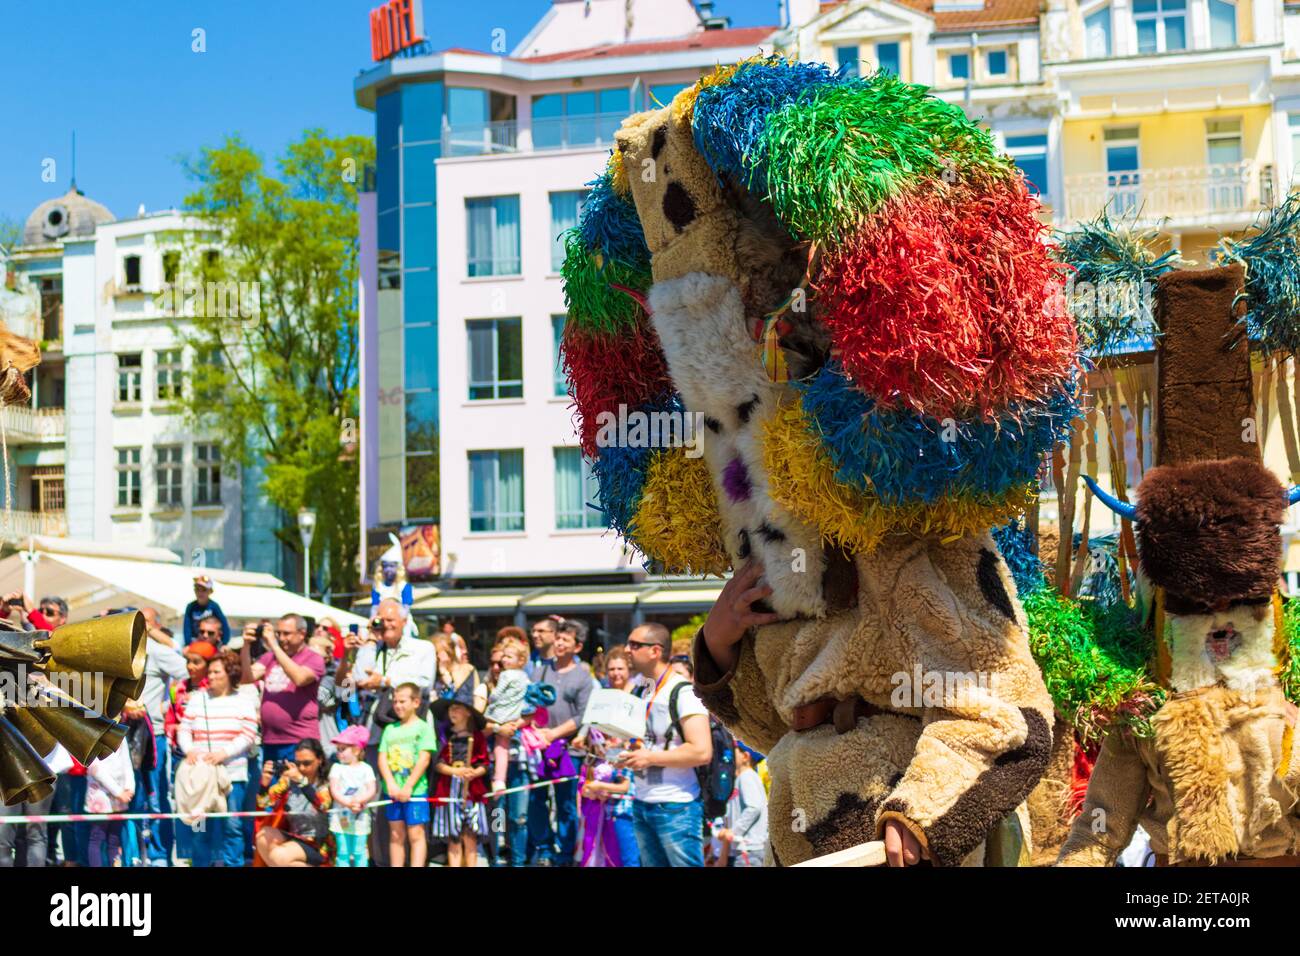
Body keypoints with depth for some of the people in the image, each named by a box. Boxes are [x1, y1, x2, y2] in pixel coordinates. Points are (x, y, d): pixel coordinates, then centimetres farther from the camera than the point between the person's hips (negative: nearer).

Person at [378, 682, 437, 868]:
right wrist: (391, 783, -11)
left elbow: (424, 760, -10)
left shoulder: (423, 727, -3)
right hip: (392, 791, 5)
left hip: (415, 790, -5)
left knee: (415, 835, -3)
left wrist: (408, 786, -15)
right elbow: (382, 758, 5)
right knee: (396, 835, 9)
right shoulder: (390, 729, 11)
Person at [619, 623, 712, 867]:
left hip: (676, 807, -8)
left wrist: (650, 758, -18)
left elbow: (702, 752, -22)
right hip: (642, 804, 8)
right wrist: (630, 754, 7)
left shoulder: (683, 692, -13)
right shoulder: (642, 691, 13)